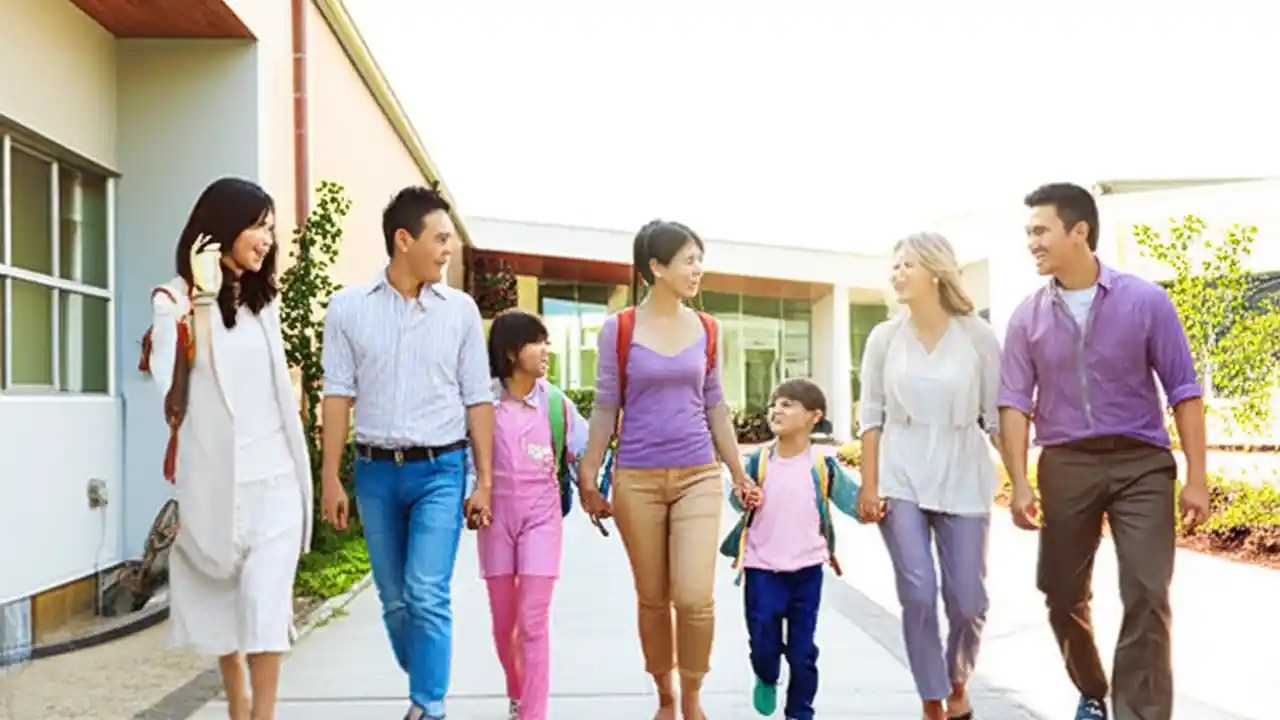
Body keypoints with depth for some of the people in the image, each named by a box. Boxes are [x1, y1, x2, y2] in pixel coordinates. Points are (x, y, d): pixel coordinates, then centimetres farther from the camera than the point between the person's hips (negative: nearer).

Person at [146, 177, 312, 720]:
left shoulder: (263, 298, 13)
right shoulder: (176, 298, -4)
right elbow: (173, 383, -19)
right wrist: (203, 298, -22)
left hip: (274, 476, 3)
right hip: (215, 478, -3)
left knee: (267, 600, -5)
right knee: (222, 597, 11)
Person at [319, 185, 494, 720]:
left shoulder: (460, 309, 1)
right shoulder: (348, 307, 0)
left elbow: (477, 400, 2)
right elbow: (338, 396, 1)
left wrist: (484, 481, 0)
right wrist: (331, 477, -2)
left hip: (440, 470, -1)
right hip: (375, 471, 2)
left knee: (428, 596, -11)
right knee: (394, 601, 11)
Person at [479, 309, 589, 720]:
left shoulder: (555, 402, 0)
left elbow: (588, 451, 5)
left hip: (541, 515, -1)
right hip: (497, 514, 1)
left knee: (533, 622, -7)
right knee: (503, 622, 11)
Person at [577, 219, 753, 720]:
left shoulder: (706, 330, 5)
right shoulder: (619, 329, -3)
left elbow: (715, 407, 12)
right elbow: (605, 409, 0)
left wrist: (739, 474, 14)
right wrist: (588, 481, 1)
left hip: (698, 476, 2)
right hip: (637, 480, -1)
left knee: (695, 597, -9)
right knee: (652, 599, 9)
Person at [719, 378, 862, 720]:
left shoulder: (823, 465, -5)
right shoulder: (759, 460, -4)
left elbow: (852, 498, -2)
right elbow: (737, 497, -4)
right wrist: (744, 500, -27)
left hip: (807, 568, 0)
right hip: (762, 567, 0)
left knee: (802, 648, 8)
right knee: (763, 641, 6)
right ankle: (766, 679, 41)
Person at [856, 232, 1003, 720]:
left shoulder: (978, 336, -2)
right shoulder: (884, 338, 2)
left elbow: (997, 416, 1)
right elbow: (871, 416, 4)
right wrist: (869, 486, -1)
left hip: (963, 481, 0)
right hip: (901, 481, 1)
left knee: (968, 599, 2)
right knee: (918, 595, -6)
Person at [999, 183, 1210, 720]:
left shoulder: (1145, 301, -5)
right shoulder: (1028, 317, 2)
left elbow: (1183, 391, -2)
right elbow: (1015, 403, 1)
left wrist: (1196, 478, -6)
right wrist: (1020, 484, -7)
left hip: (1141, 463, -2)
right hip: (1065, 466, 3)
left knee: (1146, 597, -8)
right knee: (1063, 595, 11)